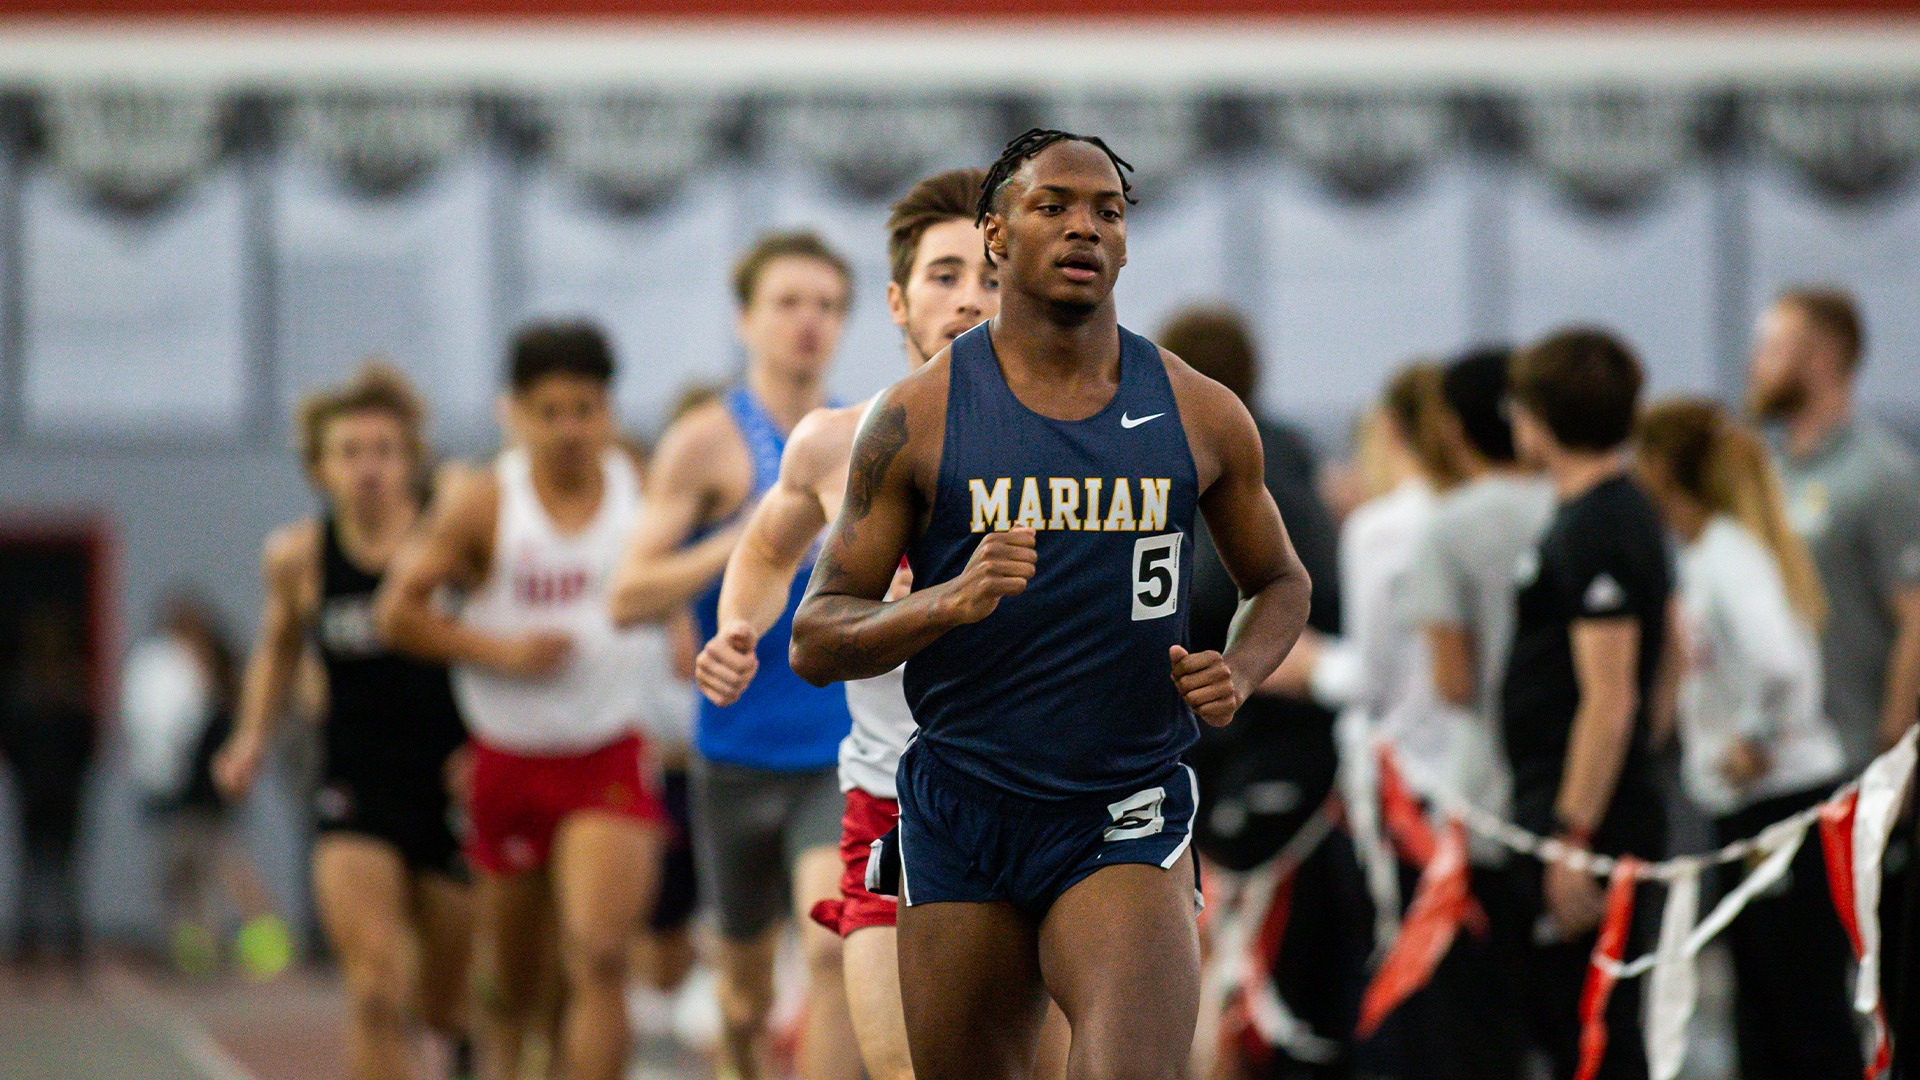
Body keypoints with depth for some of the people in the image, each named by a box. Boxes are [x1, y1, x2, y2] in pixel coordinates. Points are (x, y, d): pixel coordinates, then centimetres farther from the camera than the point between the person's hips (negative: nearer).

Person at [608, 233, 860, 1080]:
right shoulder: (706, 444, -5)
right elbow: (628, 599, -11)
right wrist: (739, 543, -22)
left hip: (846, 751, 1)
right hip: (740, 748, -1)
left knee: (835, 945, -20)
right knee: (745, 971, 12)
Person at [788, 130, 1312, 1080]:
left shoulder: (1201, 415, 4)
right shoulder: (917, 415, -1)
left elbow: (1280, 582, 21)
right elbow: (815, 643, -2)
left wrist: (1239, 672, -1)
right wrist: (949, 602, -21)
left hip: (1125, 822, 0)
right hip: (959, 820, 0)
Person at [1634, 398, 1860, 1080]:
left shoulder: (1727, 557, -17)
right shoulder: (1704, 553, 12)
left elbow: (1780, 665, -32)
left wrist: (1753, 744, -20)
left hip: (1779, 801, -10)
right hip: (1746, 815, 10)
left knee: (1808, 1011, -5)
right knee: (1762, 1006, 13)